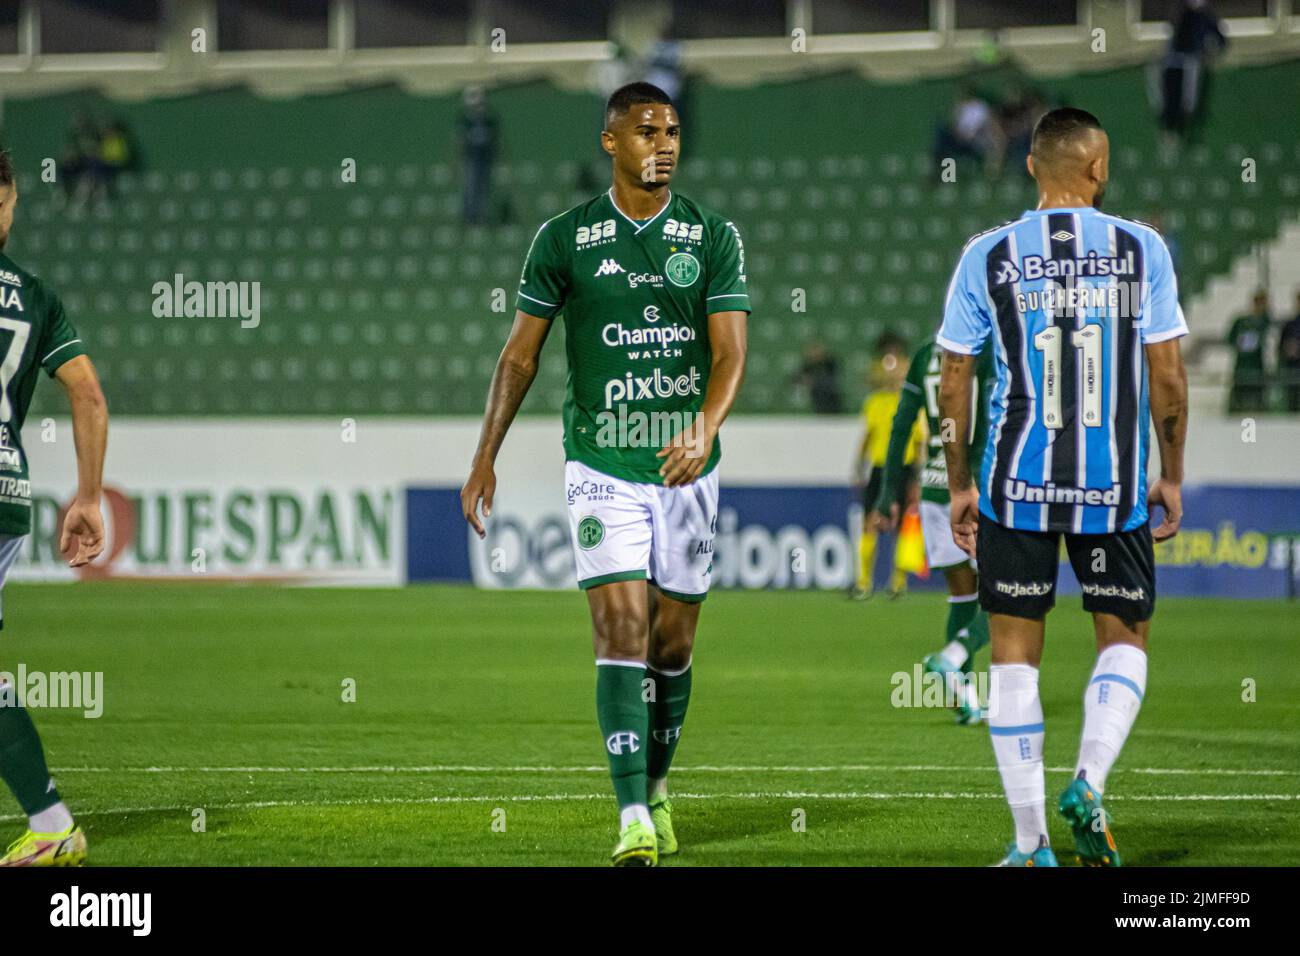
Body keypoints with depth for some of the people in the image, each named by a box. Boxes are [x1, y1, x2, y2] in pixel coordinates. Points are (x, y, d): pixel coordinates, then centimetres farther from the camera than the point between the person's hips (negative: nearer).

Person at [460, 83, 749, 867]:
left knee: (673, 641, 9)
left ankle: (658, 787, 31)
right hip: (602, 466, -2)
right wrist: (486, 457, 2)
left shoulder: (714, 237, 1)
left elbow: (731, 352, -6)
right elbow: (521, 354, 6)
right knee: (621, 627, -13)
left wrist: (704, 429, -25)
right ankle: (633, 818, -17)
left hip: (687, 468, 2)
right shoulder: (565, 238, 0)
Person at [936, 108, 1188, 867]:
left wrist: (960, 486, 12)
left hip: (1015, 486, 0)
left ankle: (1031, 843, 3)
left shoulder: (988, 257, 1)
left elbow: (954, 382, 3)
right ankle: (1089, 784, -8)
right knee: (1124, 639, 15)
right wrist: (1172, 478, 11)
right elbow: (1167, 375, 0)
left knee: (1015, 652, 6)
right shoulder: (1141, 249, -1)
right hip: (1114, 490, 0)